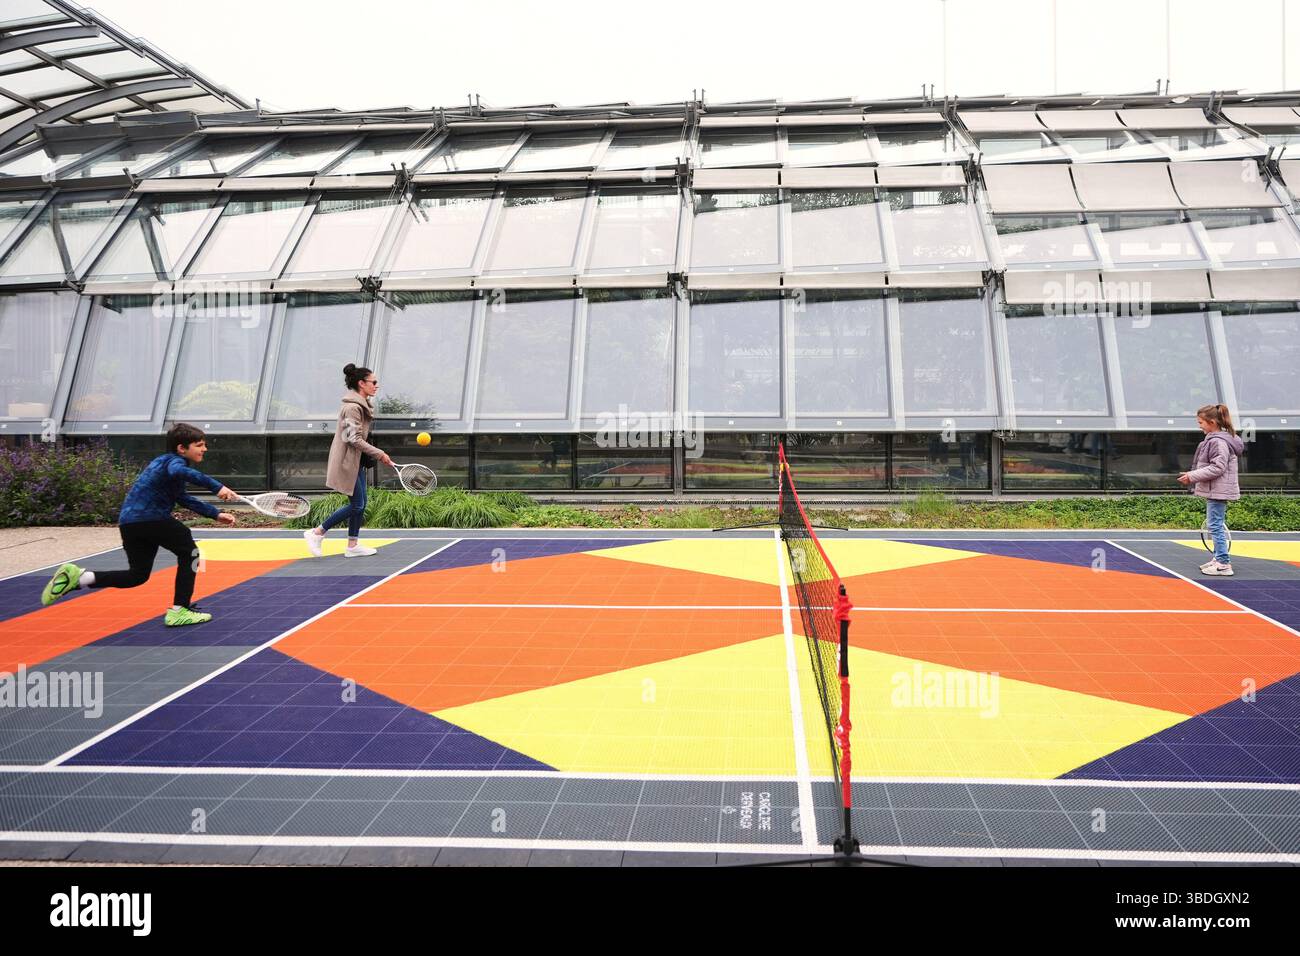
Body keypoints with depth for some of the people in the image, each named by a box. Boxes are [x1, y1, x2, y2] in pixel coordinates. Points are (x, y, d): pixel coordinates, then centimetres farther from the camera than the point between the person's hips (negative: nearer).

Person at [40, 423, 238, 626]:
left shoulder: (166, 461, 25)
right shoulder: (174, 460, -6)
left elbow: (183, 498, 35)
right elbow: (180, 472, -35)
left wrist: (215, 514, 30)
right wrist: (217, 487, -41)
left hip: (129, 522, 9)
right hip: (150, 518, -9)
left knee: (138, 575, 19)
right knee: (189, 552, 5)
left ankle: (78, 577, 8)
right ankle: (179, 611, 3)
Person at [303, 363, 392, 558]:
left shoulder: (362, 405, 11)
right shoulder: (352, 407, -19)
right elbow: (355, 439, -23)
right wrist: (379, 454, -20)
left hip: (356, 462, 10)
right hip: (347, 462, -10)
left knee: (360, 504, 9)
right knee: (356, 505, -6)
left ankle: (353, 546, 16)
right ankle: (316, 533, 5)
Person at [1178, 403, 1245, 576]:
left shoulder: (1218, 442, -18)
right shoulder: (1213, 439, 13)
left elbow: (1217, 468, -22)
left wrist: (1193, 476, -19)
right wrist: (1193, 476, 14)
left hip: (1217, 492, -11)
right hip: (1216, 491, 11)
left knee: (1215, 525, -7)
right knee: (1216, 525, 17)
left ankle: (1224, 564, -4)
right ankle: (1218, 558, 26)